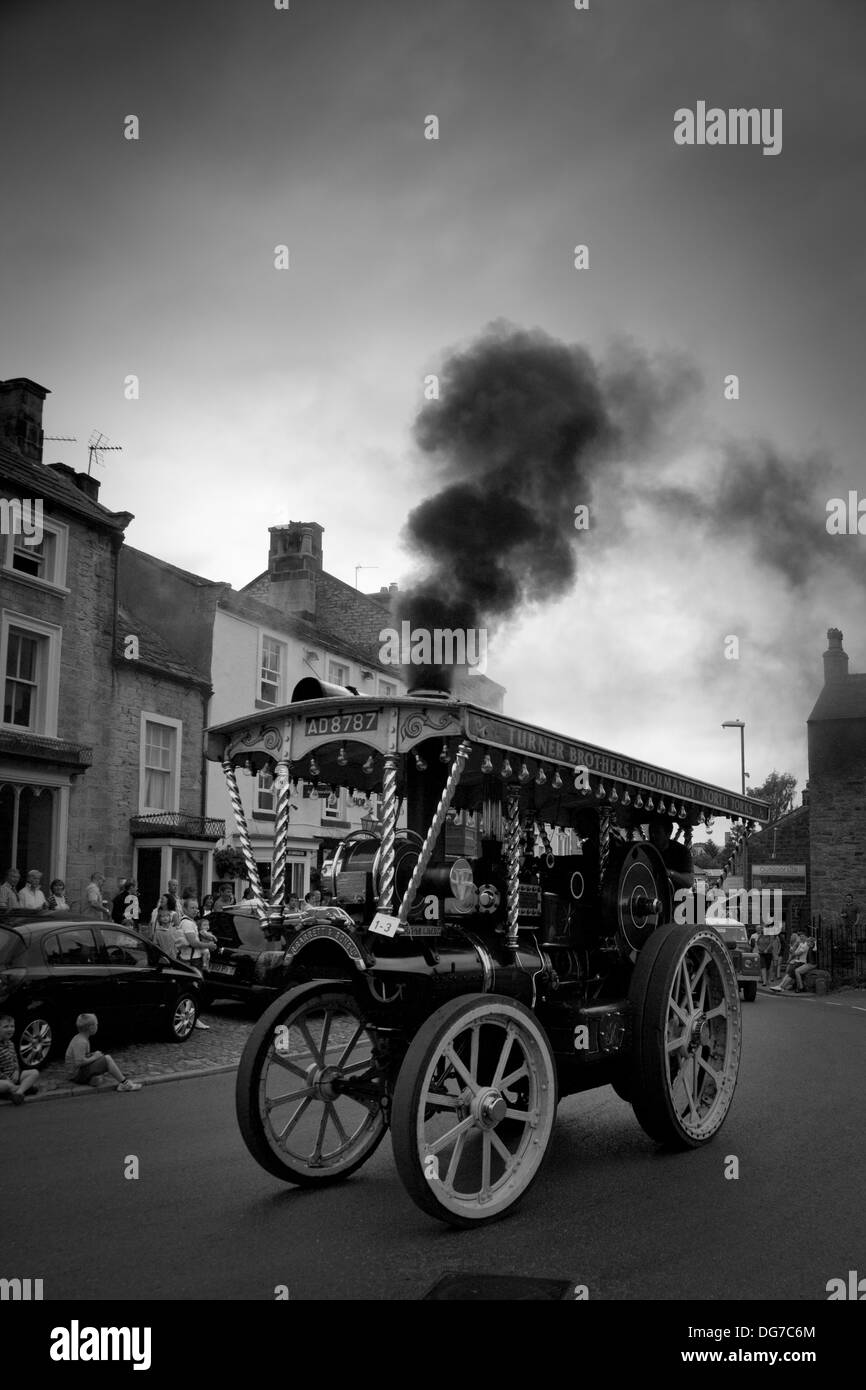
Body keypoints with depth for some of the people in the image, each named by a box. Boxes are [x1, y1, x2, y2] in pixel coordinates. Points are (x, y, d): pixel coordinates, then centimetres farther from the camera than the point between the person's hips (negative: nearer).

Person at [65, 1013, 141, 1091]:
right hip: (77, 1075, -10)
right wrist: (94, 1057, -15)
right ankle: (125, 1083, -9)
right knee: (107, 1059, -16)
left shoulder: (78, 1038, 11)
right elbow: (79, 1062, -29)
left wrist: (92, 1055, 6)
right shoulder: (81, 1042, -20)